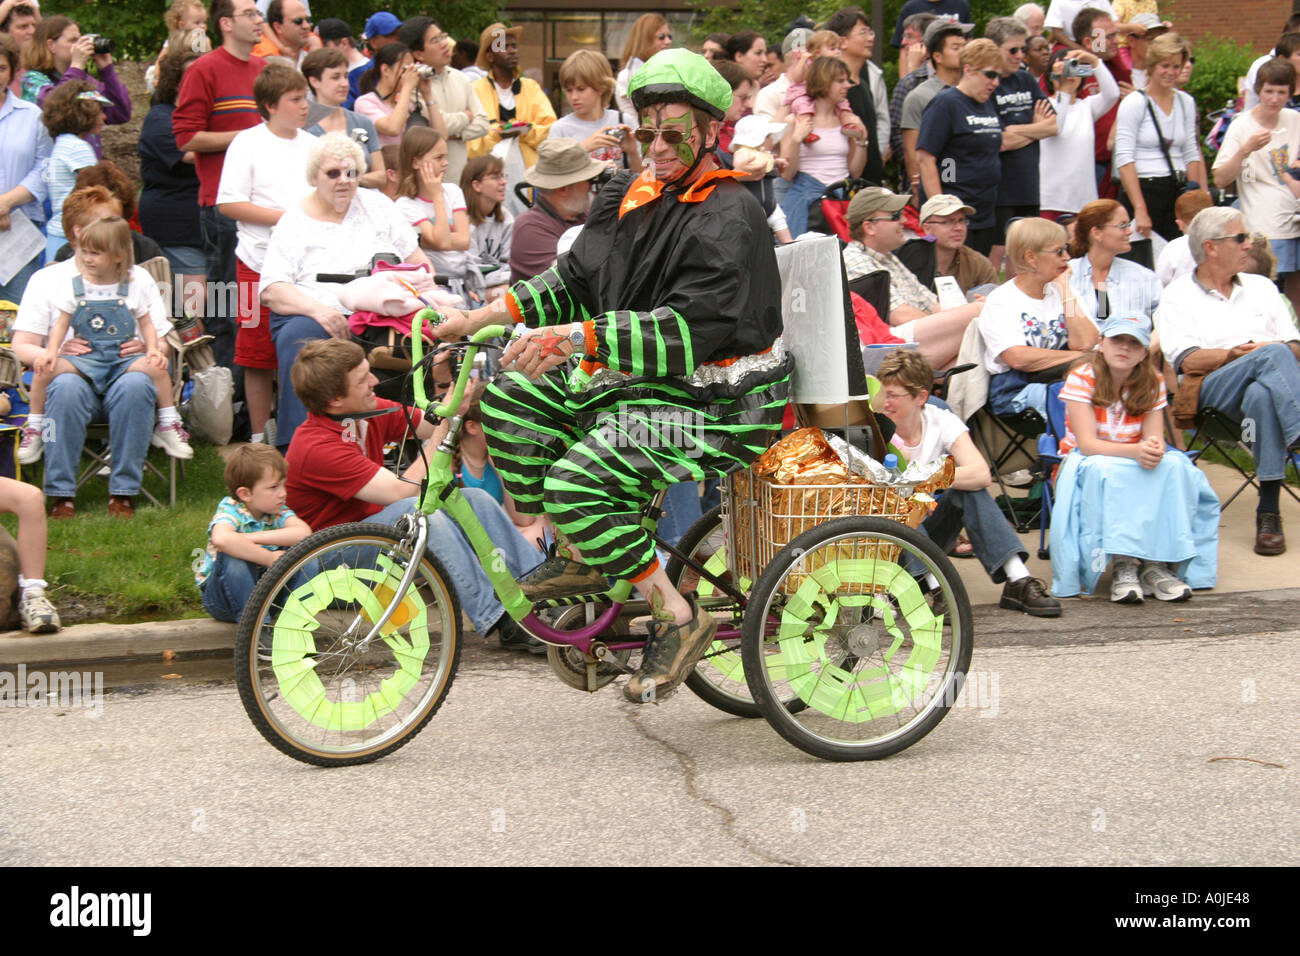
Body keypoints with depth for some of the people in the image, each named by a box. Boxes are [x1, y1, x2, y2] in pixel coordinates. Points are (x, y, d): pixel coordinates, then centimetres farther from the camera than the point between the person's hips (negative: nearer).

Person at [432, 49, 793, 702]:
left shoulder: (727, 220, -18)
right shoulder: (634, 196, 9)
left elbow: (688, 331, -28)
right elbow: (573, 280, 14)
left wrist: (575, 337, -37)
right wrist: (482, 317, 1)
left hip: (715, 406, -9)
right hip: (637, 383, 9)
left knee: (578, 481, -26)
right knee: (511, 399, 0)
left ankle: (678, 620, -12)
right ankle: (579, 557, 10)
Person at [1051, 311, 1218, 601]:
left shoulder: (1152, 382, -2)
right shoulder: (1082, 378, -14)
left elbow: (1154, 439, -10)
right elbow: (1087, 444, -22)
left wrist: (1154, 450, -37)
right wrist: (1135, 452, -39)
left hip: (1134, 467, 4)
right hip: (1086, 466, -3)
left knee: (1173, 466, -28)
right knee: (1102, 470, -38)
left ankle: (1156, 564, -30)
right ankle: (1122, 565, -39)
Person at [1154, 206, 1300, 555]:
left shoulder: (1261, 287, 26)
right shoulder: (1177, 297, 12)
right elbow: (1186, 360, -3)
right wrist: (1232, 355, -17)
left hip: (1270, 385, 3)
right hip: (1211, 389, -3)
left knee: (1262, 395, -37)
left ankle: (1269, 511, -39)